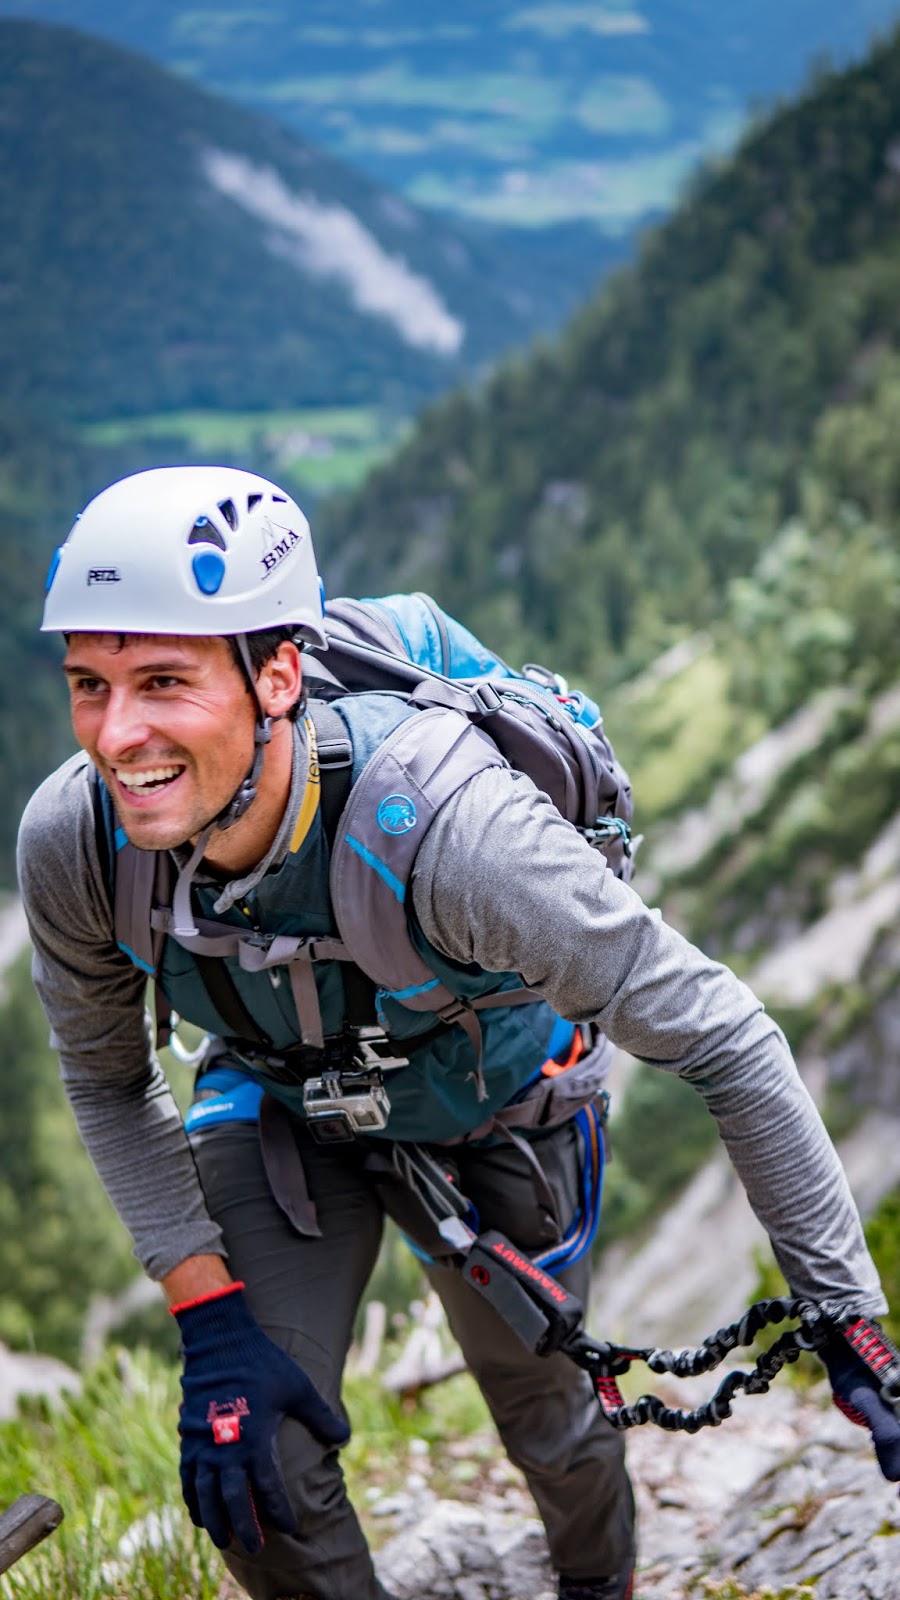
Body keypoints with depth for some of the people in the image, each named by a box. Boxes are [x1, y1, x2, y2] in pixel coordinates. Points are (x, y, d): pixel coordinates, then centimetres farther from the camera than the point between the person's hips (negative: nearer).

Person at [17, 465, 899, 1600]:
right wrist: (208, 1315, -18)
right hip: (281, 1101, 2)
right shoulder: (70, 839, -31)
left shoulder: (449, 826, -44)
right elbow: (107, 1080, -9)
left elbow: (726, 1044, -35)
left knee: (546, 1422, 16)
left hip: (487, 1100, -2)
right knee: (247, 1462, -13)